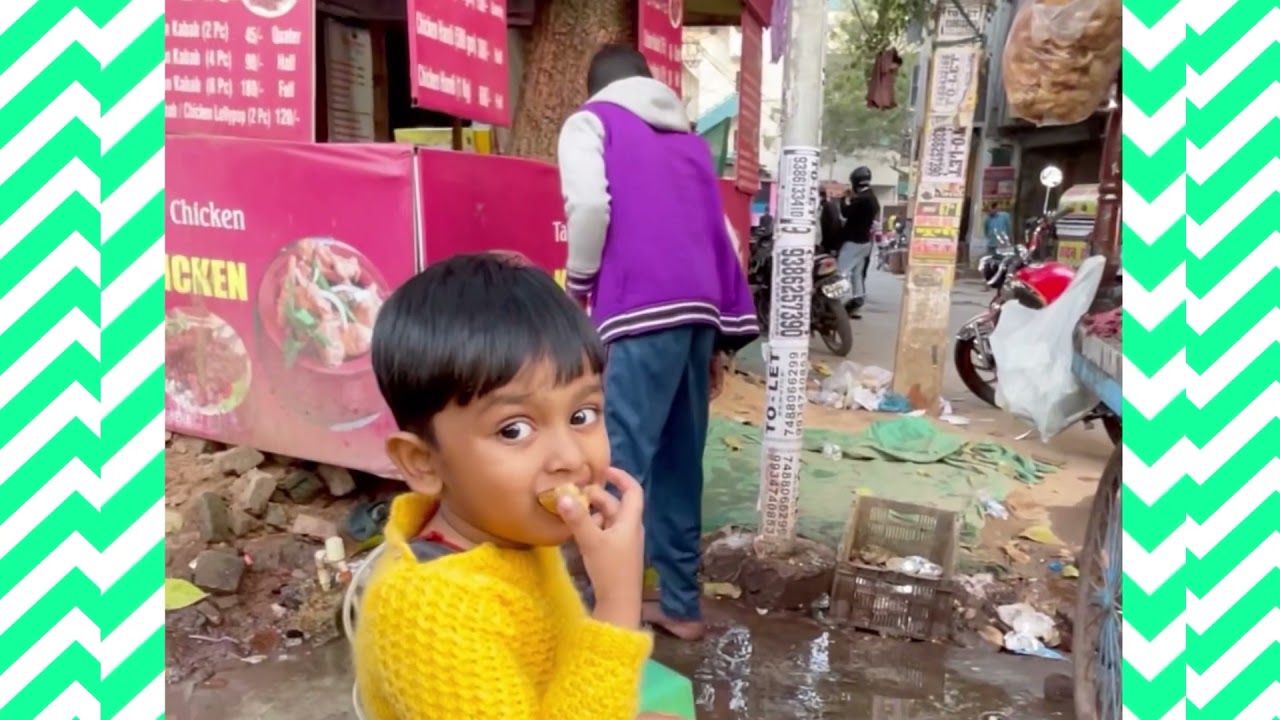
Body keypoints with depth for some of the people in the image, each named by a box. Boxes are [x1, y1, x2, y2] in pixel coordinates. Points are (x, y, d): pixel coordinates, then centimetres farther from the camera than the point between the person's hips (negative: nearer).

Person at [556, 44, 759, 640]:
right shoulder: (686, 136, 28)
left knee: (622, 467, -4)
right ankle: (680, 605, 22)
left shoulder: (591, 121, 10)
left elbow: (590, 205, -11)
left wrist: (578, 284, 5)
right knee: (680, 462, 13)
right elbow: (721, 233, 20)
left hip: (642, 313, -6)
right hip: (699, 310, 7)